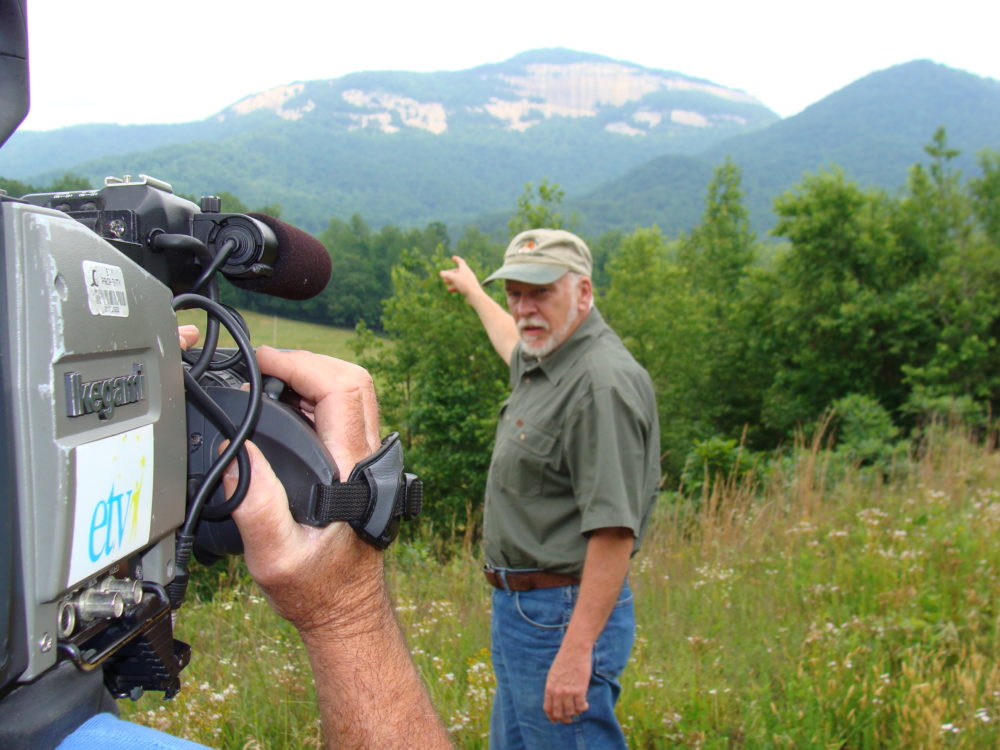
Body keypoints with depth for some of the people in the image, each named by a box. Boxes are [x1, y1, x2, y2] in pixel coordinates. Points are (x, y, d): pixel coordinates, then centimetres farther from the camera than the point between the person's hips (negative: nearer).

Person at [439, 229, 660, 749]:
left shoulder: (603, 383, -20)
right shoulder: (544, 362, 10)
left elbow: (614, 530, -26)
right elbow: (515, 348, 38)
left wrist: (576, 652, -29)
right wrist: (474, 292, 54)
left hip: (564, 615, -10)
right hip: (517, 608, 10)